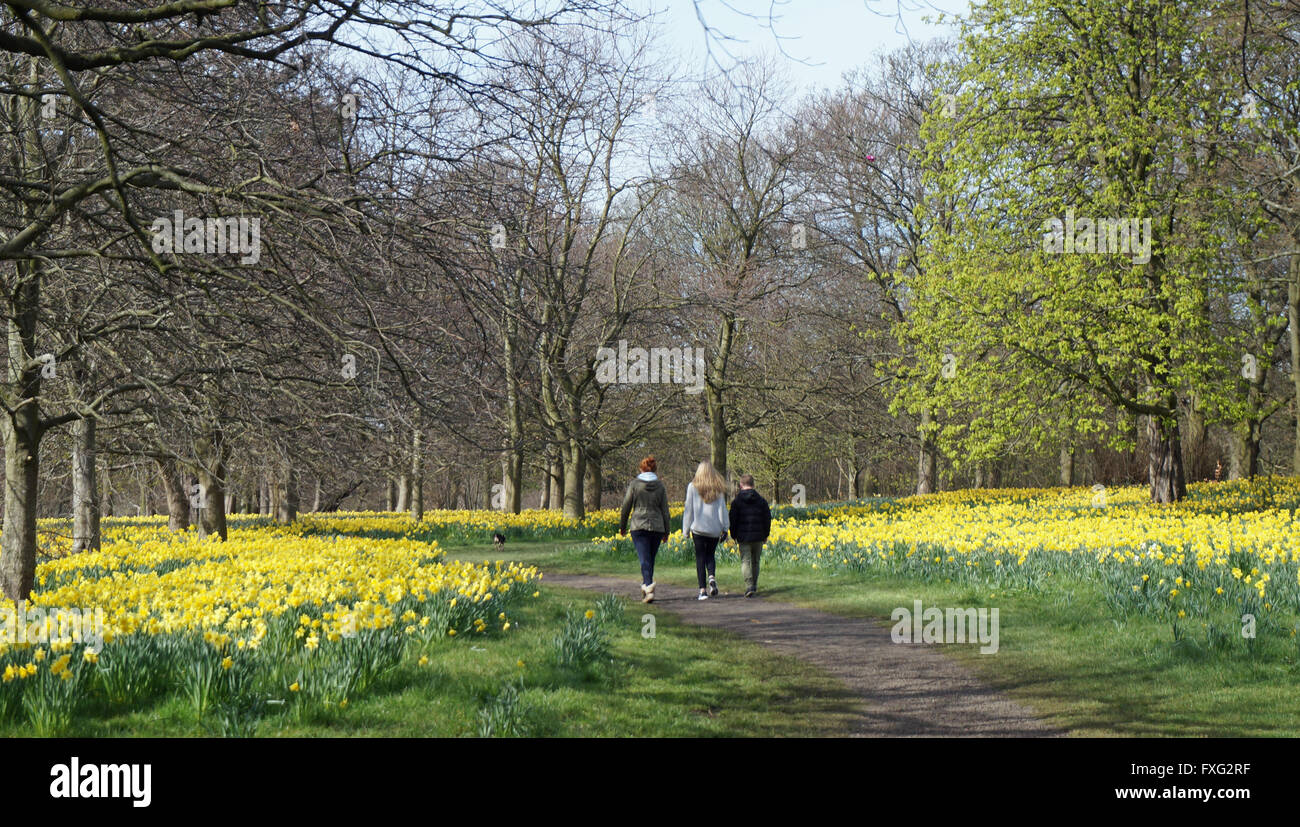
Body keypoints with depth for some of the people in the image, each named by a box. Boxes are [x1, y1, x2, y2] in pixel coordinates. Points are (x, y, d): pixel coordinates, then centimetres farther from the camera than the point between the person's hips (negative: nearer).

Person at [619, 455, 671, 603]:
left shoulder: (634, 484, -3)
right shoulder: (660, 487, 3)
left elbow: (626, 507, 0)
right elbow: (665, 510, 5)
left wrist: (622, 526, 12)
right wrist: (666, 531, 13)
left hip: (639, 526, -3)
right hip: (657, 527, 3)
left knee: (644, 559, -10)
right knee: (651, 559, 17)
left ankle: (649, 588, -28)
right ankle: (646, 586, 26)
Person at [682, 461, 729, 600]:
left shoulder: (692, 487, -3)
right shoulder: (718, 488, 1)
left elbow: (688, 509, -1)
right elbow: (722, 509, 0)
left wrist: (686, 530, 4)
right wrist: (725, 528, 3)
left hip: (698, 528, -2)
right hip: (714, 529, 2)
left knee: (700, 557, 3)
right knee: (710, 554, 18)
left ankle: (702, 590, -4)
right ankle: (712, 577, -9)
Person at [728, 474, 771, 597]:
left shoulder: (737, 501, -4)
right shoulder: (761, 500, 3)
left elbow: (733, 520, -3)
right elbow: (767, 519, 6)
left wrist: (734, 535, 9)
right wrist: (766, 535, 16)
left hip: (743, 536, -3)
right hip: (758, 536, 3)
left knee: (745, 561, -4)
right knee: (755, 562, 17)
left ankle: (749, 586, -20)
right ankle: (754, 585, 25)